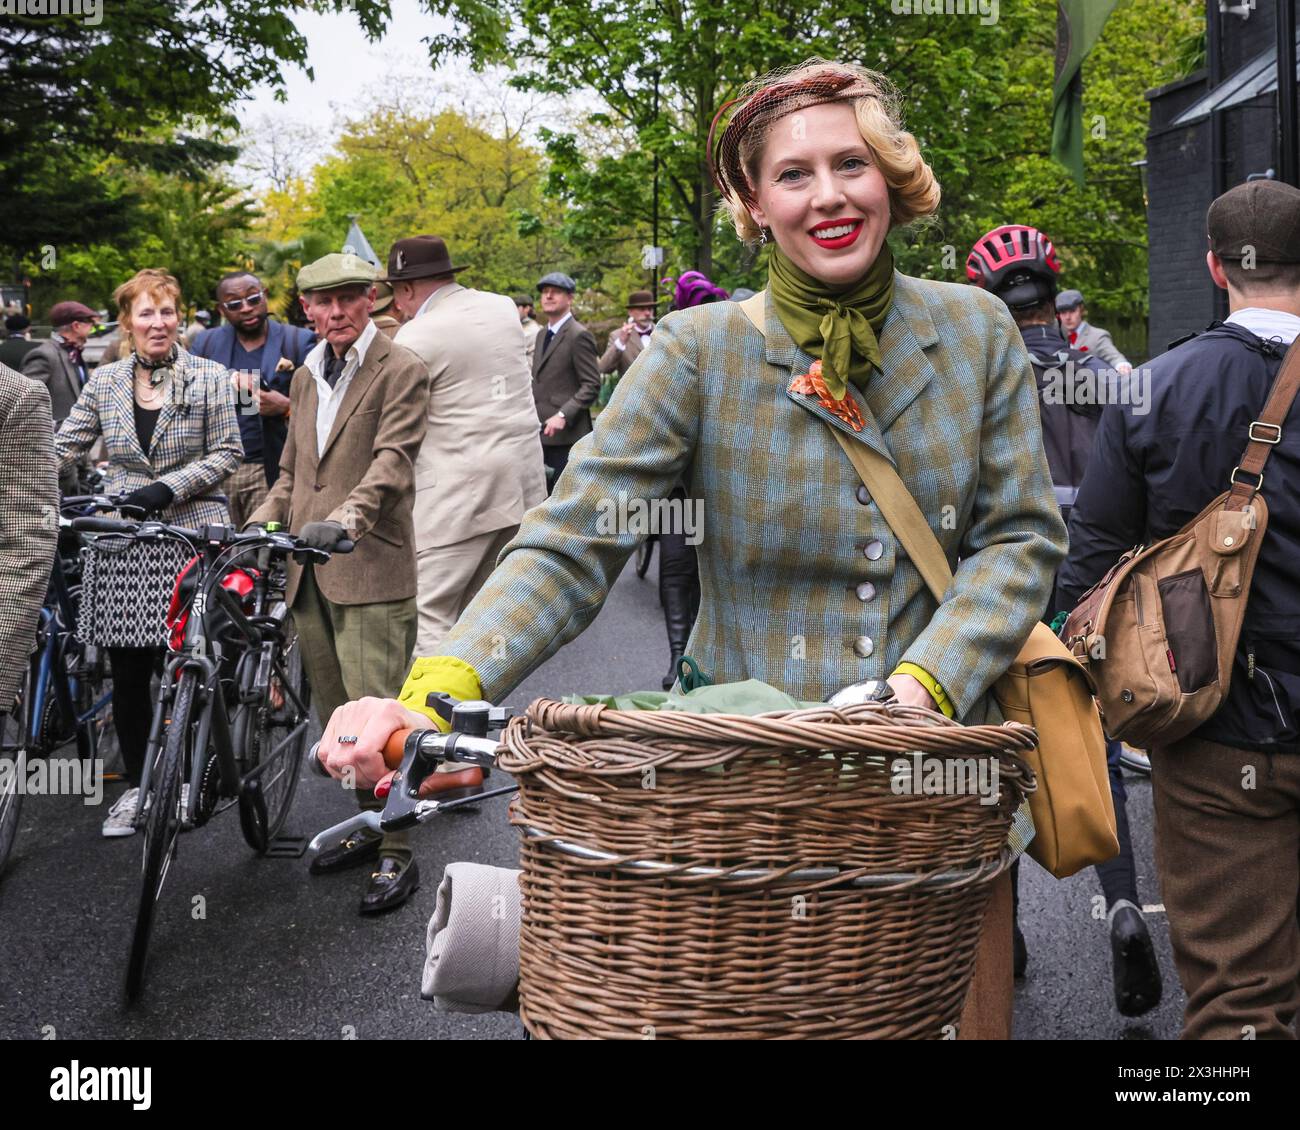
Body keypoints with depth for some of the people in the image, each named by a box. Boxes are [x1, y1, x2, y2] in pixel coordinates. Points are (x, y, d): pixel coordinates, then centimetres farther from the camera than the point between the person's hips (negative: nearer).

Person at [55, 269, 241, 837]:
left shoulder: (209, 377, 2)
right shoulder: (105, 381, 10)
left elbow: (226, 454, -1)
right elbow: (64, 446, 9)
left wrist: (168, 487, -13)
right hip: (123, 543, 2)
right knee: (128, 669, 3)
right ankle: (136, 784, 16)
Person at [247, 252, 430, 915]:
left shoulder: (400, 371, -5)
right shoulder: (306, 377, 19)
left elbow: (391, 461, -17)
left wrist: (347, 519, -33)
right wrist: (254, 529, 10)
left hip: (369, 568, -8)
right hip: (308, 569, 8)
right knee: (335, 715, 15)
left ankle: (396, 854, 3)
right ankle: (368, 824, 30)